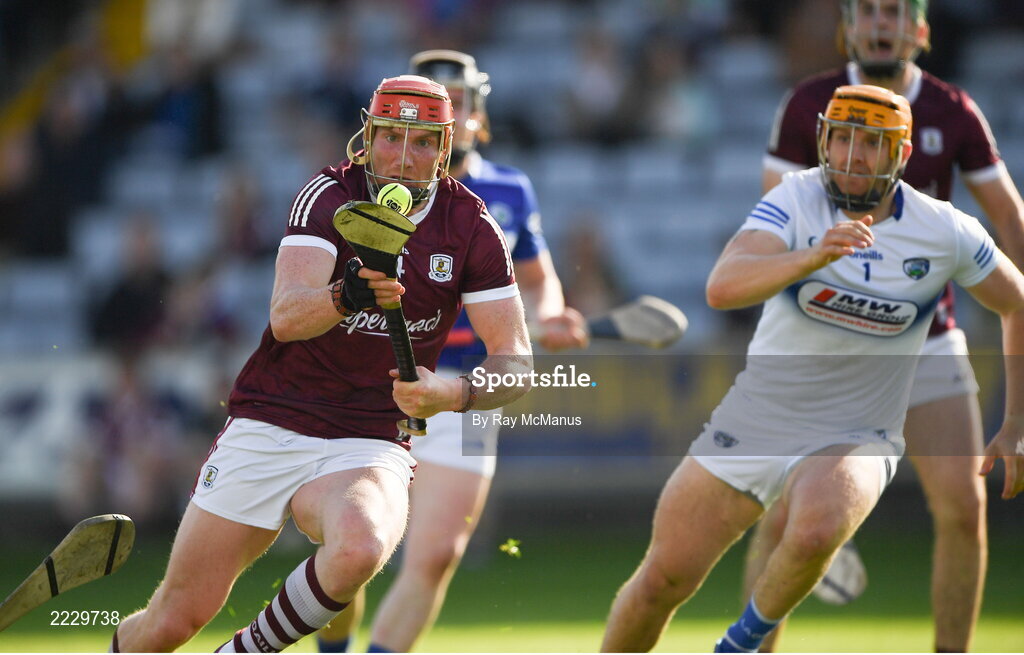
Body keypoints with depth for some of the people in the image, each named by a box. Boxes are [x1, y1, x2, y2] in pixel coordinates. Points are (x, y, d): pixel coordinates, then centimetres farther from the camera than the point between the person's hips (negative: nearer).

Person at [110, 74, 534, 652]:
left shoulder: (472, 226, -3)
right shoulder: (331, 195, -5)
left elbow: (519, 364, -6)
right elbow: (286, 317, -21)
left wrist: (454, 394, -27)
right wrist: (346, 297, -43)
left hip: (369, 447, 0)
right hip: (266, 429, 0)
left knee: (359, 552, -35)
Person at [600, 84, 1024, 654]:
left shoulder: (945, 232, -7)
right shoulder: (797, 199, -9)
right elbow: (722, 287, -25)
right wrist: (813, 257, -41)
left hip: (852, 443, -2)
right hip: (749, 429, 2)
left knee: (815, 535, -34)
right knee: (663, 580, 3)